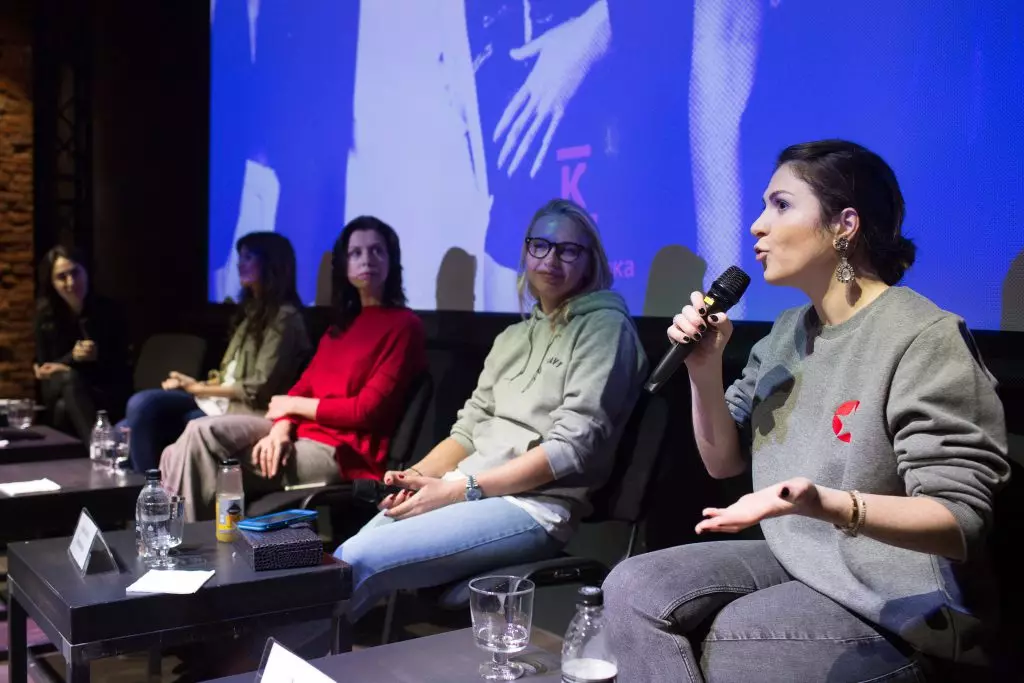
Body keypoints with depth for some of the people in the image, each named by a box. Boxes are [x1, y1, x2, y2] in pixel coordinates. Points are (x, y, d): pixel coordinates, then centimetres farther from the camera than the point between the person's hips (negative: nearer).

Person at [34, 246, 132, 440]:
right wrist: (71, 357, -21)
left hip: (107, 393, -1)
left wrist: (99, 356, -22)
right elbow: (44, 367, -2)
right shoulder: (46, 313, -1)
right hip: (59, 391, 1)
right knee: (69, 377, -36)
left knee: (65, 408, -34)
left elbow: (122, 364, -3)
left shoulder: (108, 310, -6)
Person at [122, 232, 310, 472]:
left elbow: (259, 389, -15)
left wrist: (200, 389, -8)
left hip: (243, 412, -8)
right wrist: (198, 384, -2)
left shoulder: (284, 317, -9)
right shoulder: (254, 310, 19)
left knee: (144, 407, -20)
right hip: (221, 400, 8)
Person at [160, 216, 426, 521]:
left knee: (207, 466, -14)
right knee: (201, 432, -14)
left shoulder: (404, 325, -6)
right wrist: (282, 427, -12)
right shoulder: (343, 322, 20)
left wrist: (292, 405, -2)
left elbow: (366, 410, -13)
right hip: (302, 429, 7)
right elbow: (304, 385, 10)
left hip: (341, 451, -7)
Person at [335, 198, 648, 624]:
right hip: (467, 491, 6)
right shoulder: (513, 336, 19)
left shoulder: (605, 327, -3)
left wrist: (458, 489, -17)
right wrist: (418, 475, -5)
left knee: (358, 563, -22)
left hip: (534, 505, -6)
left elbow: (571, 447, -13)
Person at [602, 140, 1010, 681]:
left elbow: (961, 521, -23)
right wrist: (704, 368, -7)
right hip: (795, 565, 7)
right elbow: (723, 462, 10)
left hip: (897, 604, -7)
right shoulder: (789, 331, 7)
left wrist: (822, 504, -40)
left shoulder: (924, 339, -18)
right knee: (633, 590, -11)